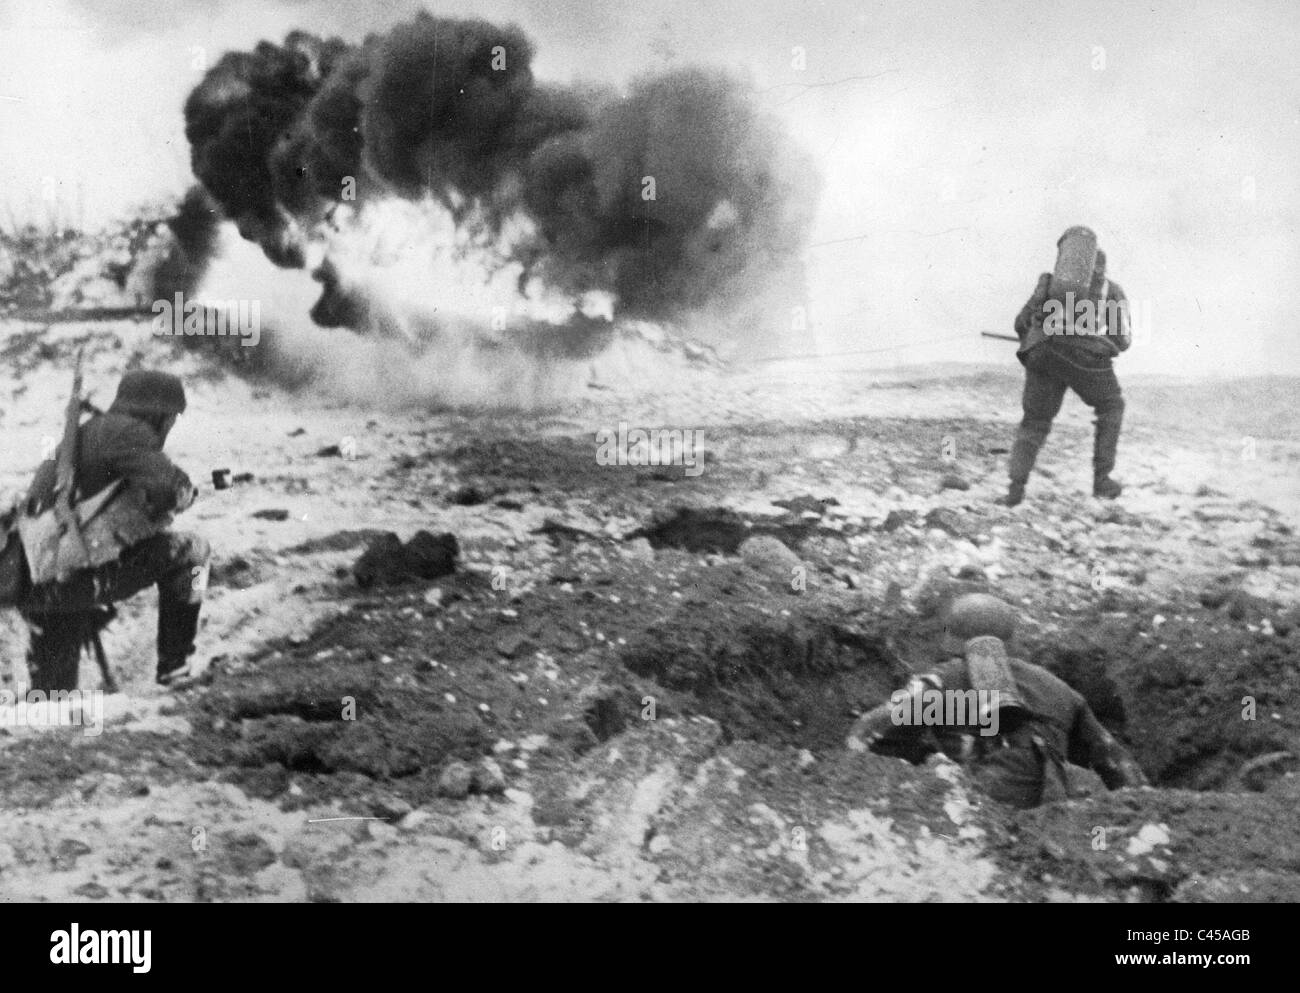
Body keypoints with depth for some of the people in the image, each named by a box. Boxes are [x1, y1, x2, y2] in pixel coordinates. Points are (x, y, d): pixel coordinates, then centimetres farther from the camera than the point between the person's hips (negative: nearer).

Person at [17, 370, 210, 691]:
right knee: (189, 553, 4)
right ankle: (175, 663, 8)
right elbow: (168, 487, -19)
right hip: (81, 579, -9)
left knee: (52, 690, 21)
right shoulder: (126, 432, -6)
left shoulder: (81, 433, 23)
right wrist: (186, 491, 4)